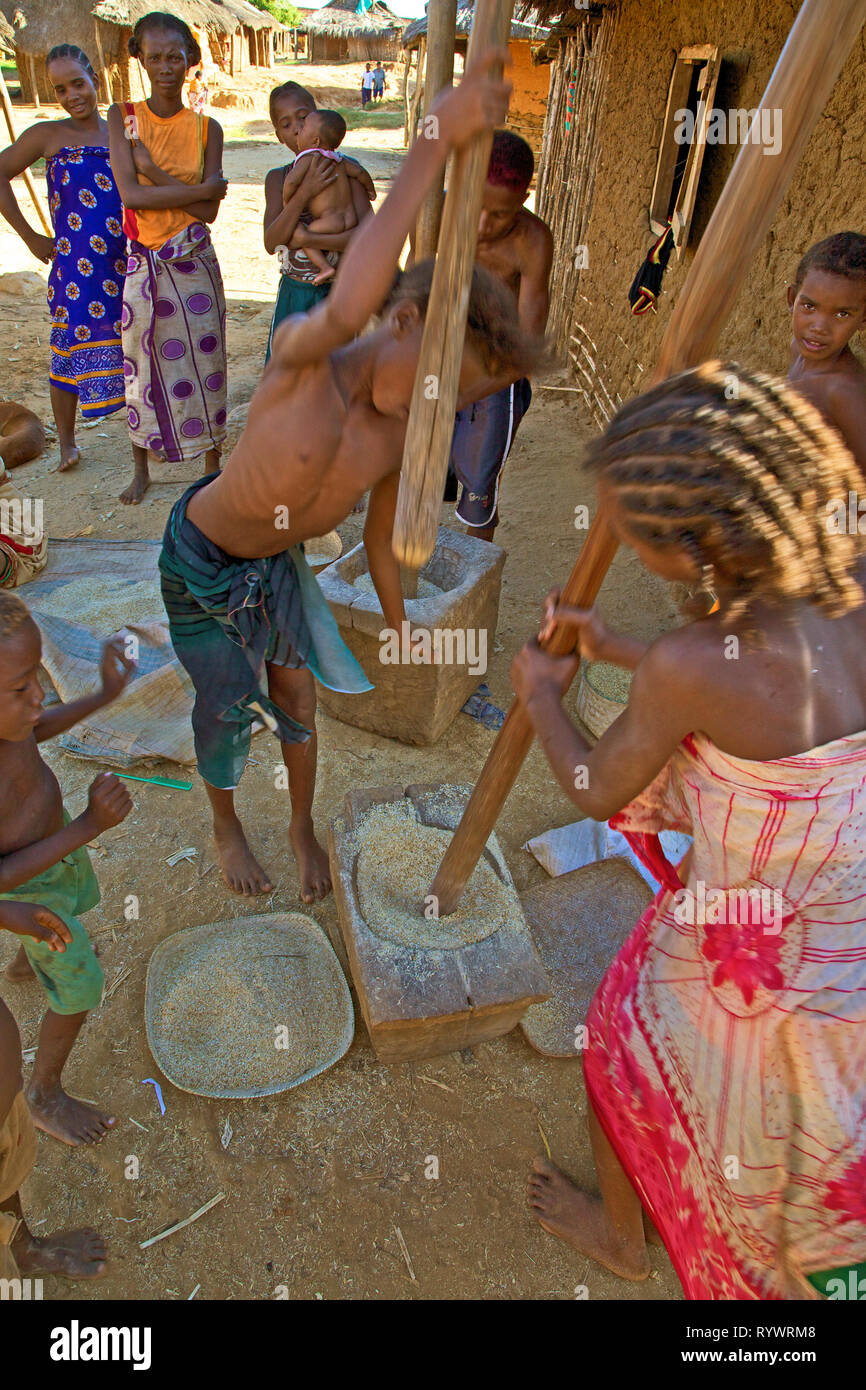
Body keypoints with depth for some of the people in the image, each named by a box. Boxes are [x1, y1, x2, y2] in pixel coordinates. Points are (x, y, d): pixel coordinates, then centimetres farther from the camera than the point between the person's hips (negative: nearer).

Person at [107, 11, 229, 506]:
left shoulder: (207, 128, 2)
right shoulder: (124, 118, 0)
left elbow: (208, 211, -7)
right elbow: (132, 195, -13)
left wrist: (151, 166, -13)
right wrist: (202, 188, -13)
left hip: (194, 261, 0)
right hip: (145, 261, 0)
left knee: (203, 359, 5)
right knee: (143, 363, 7)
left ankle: (213, 463, 21)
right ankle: (142, 468, 23)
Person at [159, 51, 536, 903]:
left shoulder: (405, 436, -16)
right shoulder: (299, 355, -32)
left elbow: (381, 540, -1)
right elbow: (347, 308, -58)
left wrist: (400, 624, 9)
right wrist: (434, 143, -54)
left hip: (278, 561, 5)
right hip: (200, 558, -4)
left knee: (295, 692, 12)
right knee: (225, 704, 7)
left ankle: (303, 828, 39)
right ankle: (226, 827, 39)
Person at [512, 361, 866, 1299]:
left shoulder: (686, 666, -34)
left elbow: (598, 790, -14)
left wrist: (541, 697, 4)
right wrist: (612, 649, 9)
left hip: (750, 967, -6)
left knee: (619, 1045, 26)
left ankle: (619, 1234, 58)